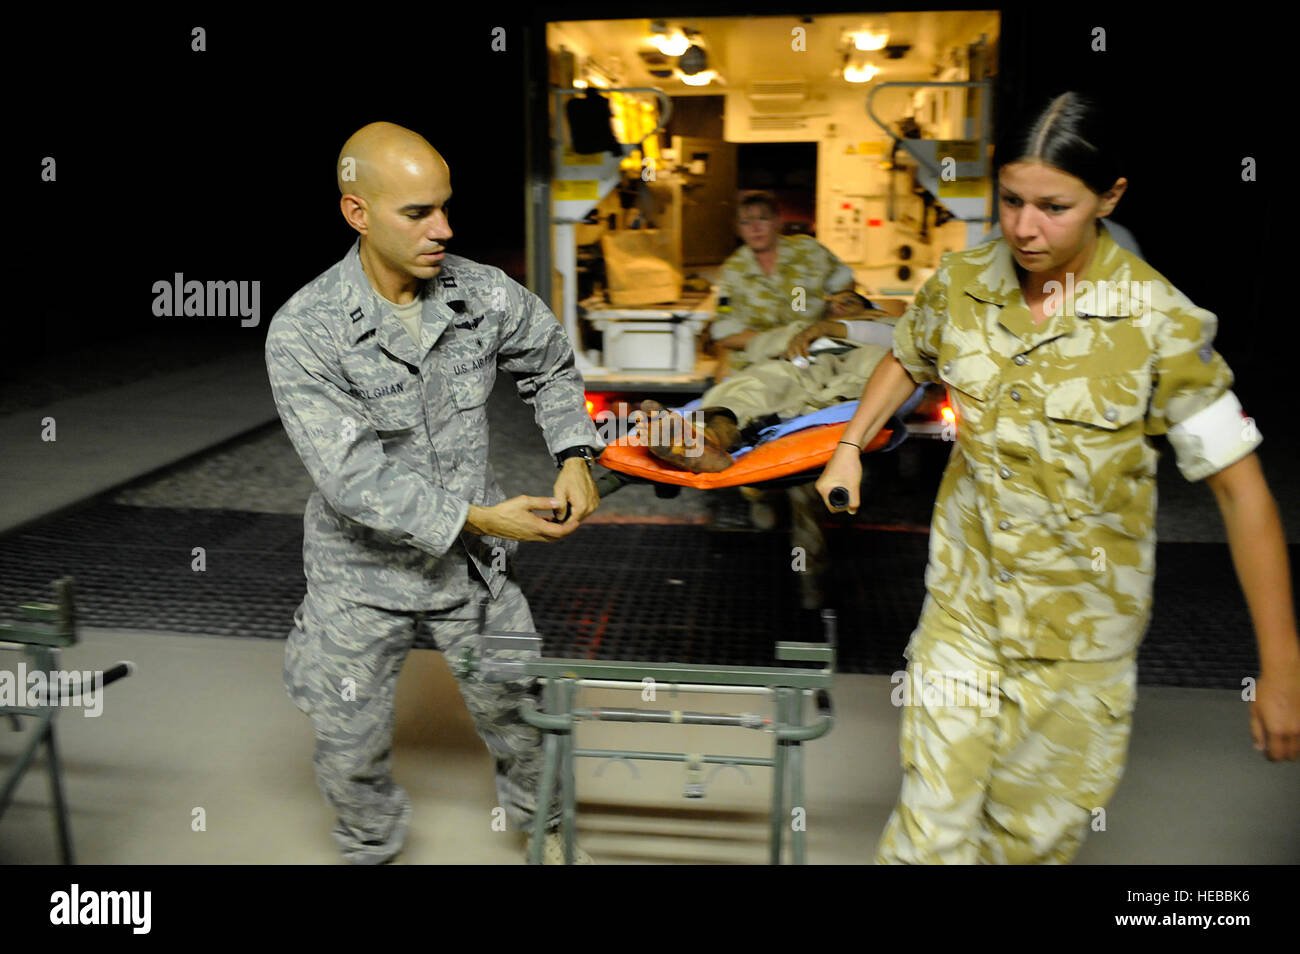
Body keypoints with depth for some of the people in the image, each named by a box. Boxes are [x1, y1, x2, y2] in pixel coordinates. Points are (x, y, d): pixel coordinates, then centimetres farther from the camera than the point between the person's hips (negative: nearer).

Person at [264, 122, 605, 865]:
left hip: (473, 566, 2)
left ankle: (545, 823, 48)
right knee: (353, 748, 15)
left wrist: (575, 455, -5)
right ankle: (370, 849, 48)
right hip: (364, 578, -2)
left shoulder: (484, 295, -11)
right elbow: (354, 477, -26)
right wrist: (473, 518, -33)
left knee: (516, 709, 17)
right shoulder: (303, 334, -20)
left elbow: (552, 365, 9)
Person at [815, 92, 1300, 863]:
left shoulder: (1161, 322, -16)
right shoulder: (961, 283, -5)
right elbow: (907, 363, 18)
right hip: (963, 602, 2)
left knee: (1033, 836, 14)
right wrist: (850, 449, 6)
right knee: (931, 828, 7)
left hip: (1081, 630, -2)